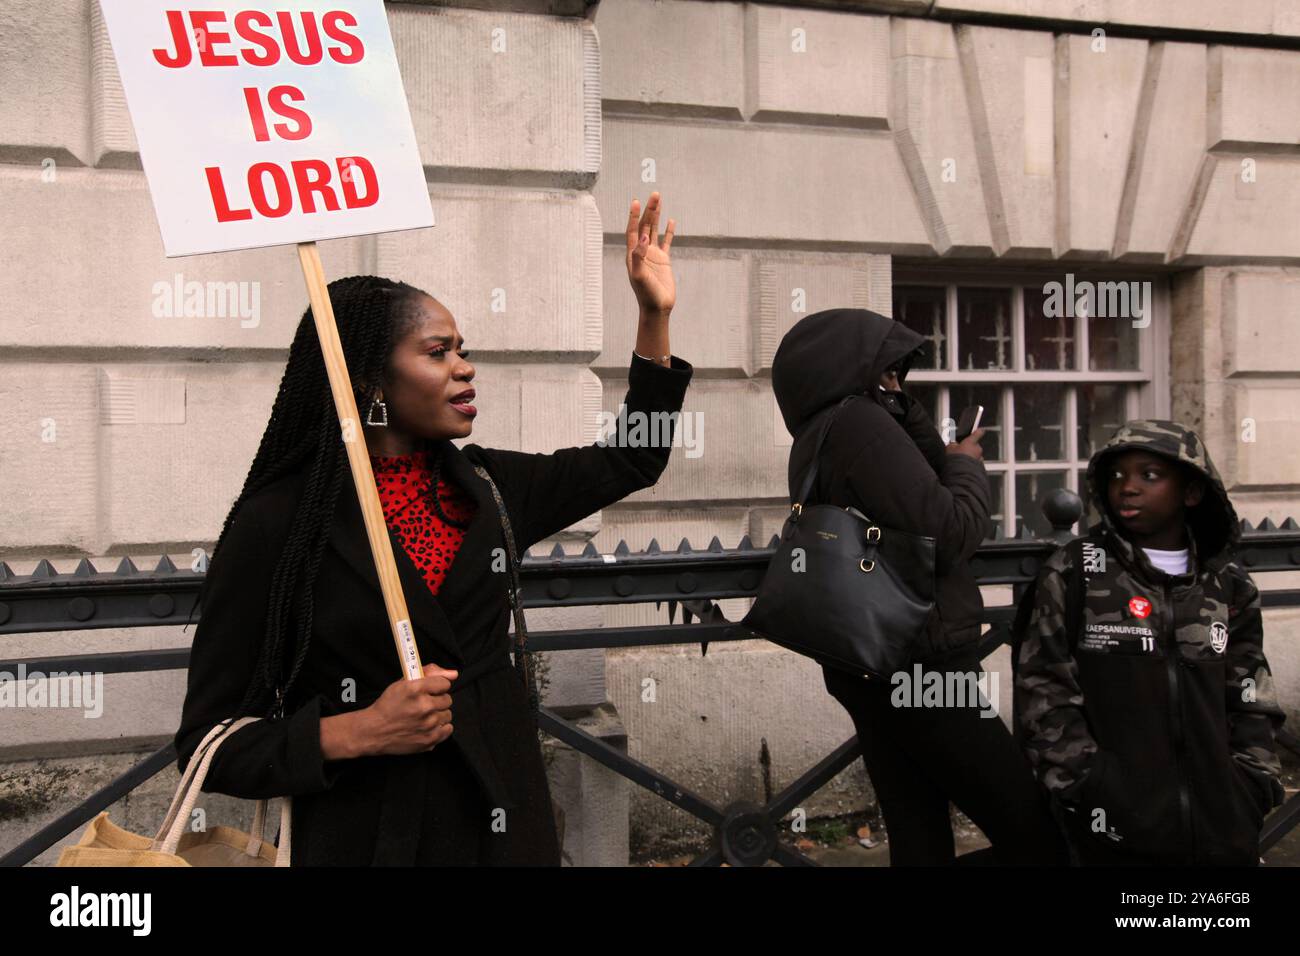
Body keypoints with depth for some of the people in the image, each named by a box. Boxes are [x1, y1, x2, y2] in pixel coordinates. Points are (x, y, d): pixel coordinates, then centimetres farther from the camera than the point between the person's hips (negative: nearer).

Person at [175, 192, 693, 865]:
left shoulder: (482, 486, 2)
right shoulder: (275, 525, -14)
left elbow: (630, 460, 16)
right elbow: (210, 741, -10)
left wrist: (655, 315, 9)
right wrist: (359, 733, -24)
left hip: (504, 827, 6)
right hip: (363, 837, -5)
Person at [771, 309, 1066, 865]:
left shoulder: (817, 436, 16)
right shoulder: (862, 422, -14)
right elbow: (946, 531, -19)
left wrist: (908, 412, 14)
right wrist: (967, 464, -2)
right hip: (923, 668, -10)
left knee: (919, 842, 12)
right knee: (1037, 838, -4)